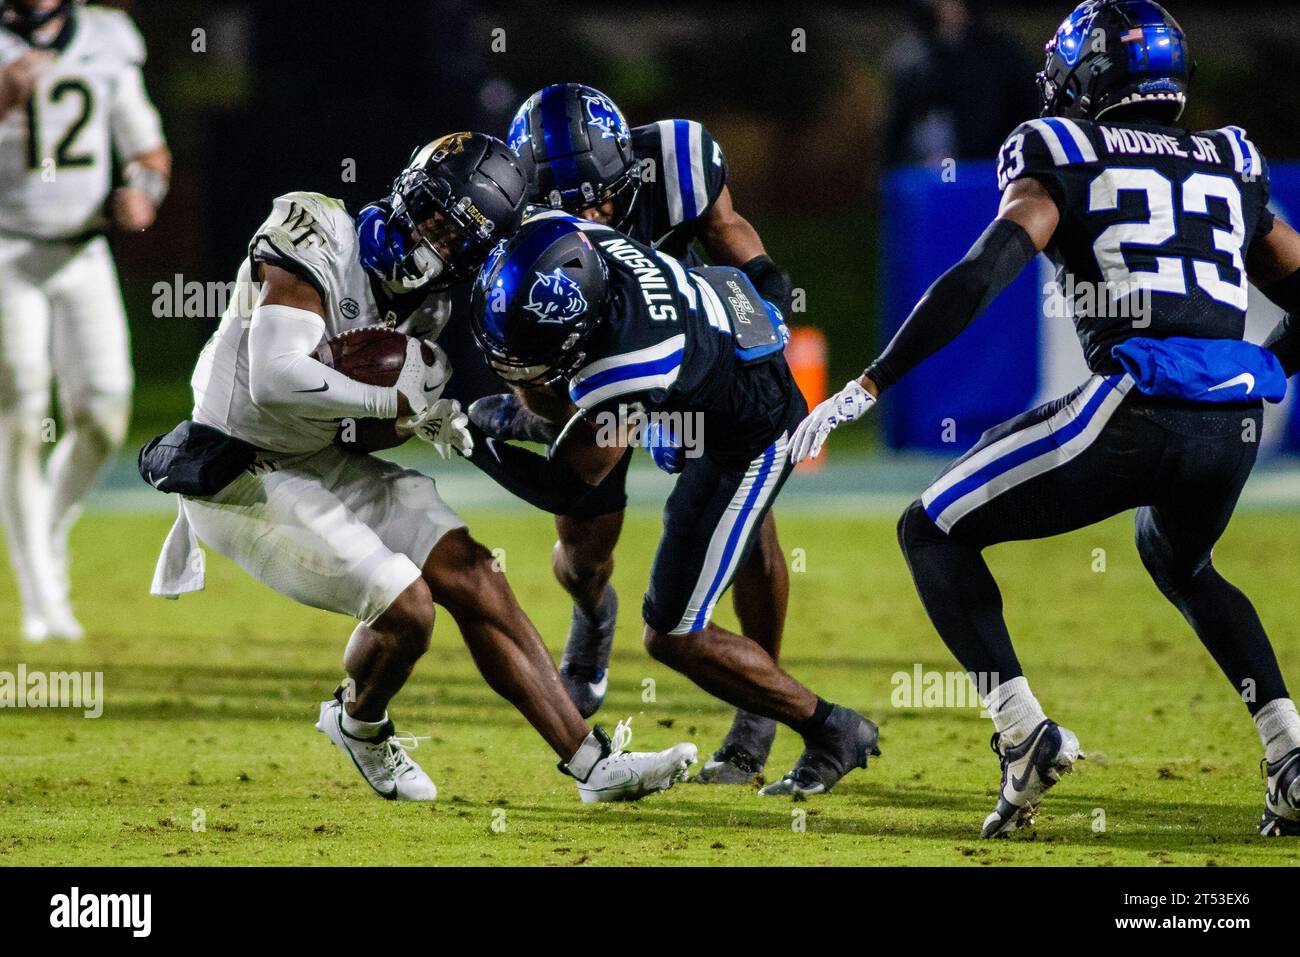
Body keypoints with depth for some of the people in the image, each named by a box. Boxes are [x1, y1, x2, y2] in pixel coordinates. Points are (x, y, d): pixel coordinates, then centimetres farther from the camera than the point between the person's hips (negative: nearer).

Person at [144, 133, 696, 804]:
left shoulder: (430, 312, 1)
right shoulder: (317, 241, -24)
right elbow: (276, 383, -34)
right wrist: (398, 400, -23)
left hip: (319, 463, 8)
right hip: (240, 481, -8)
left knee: (472, 578, 0)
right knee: (404, 606, -16)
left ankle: (593, 763, 6)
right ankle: (359, 723, 18)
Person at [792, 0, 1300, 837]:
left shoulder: (1065, 164, 8)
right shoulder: (1232, 171, 23)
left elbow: (979, 279, -6)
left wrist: (868, 388, -5)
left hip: (1138, 410, -6)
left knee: (934, 533, 11)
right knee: (1179, 562, 37)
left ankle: (1024, 732, -6)